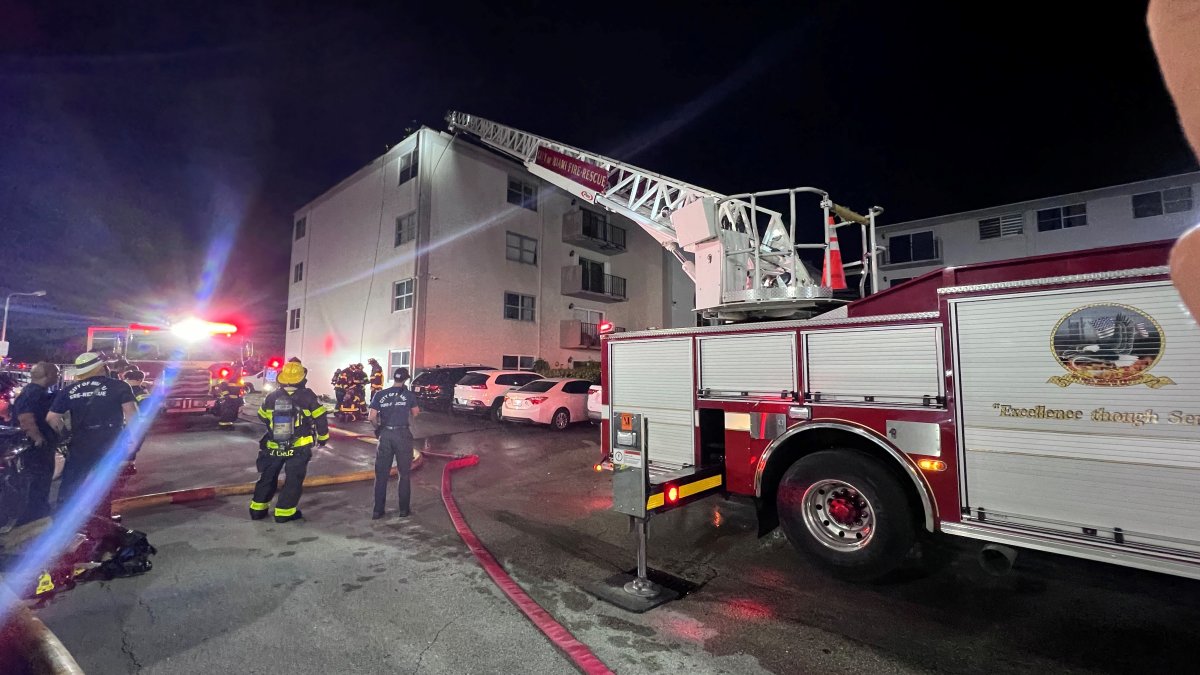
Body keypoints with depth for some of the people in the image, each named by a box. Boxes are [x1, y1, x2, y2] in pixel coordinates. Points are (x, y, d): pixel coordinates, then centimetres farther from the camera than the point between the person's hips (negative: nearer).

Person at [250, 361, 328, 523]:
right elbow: (320, 418, -5)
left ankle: (258, 509, 27)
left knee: (267, 477, 20)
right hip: (299, 448, -4)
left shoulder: (271, 397, 1)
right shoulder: (307, 396, -10)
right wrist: (323, 437, 9)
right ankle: (284, 512, 7)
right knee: (293, 480, 6)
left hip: (273, 447, 4)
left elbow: (262, 419, 16)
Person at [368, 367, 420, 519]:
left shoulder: (380, 395, 1)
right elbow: (416, 414, 5)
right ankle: (403, 509, 15)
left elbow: (372, 417, -2)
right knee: (404, 474, 10)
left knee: (381, 474, 12)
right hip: (403, 434, -2)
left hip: (385, 434, 2)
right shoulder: (409, 394, -3)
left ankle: (378, 510, 15)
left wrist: (379, 425, 14)